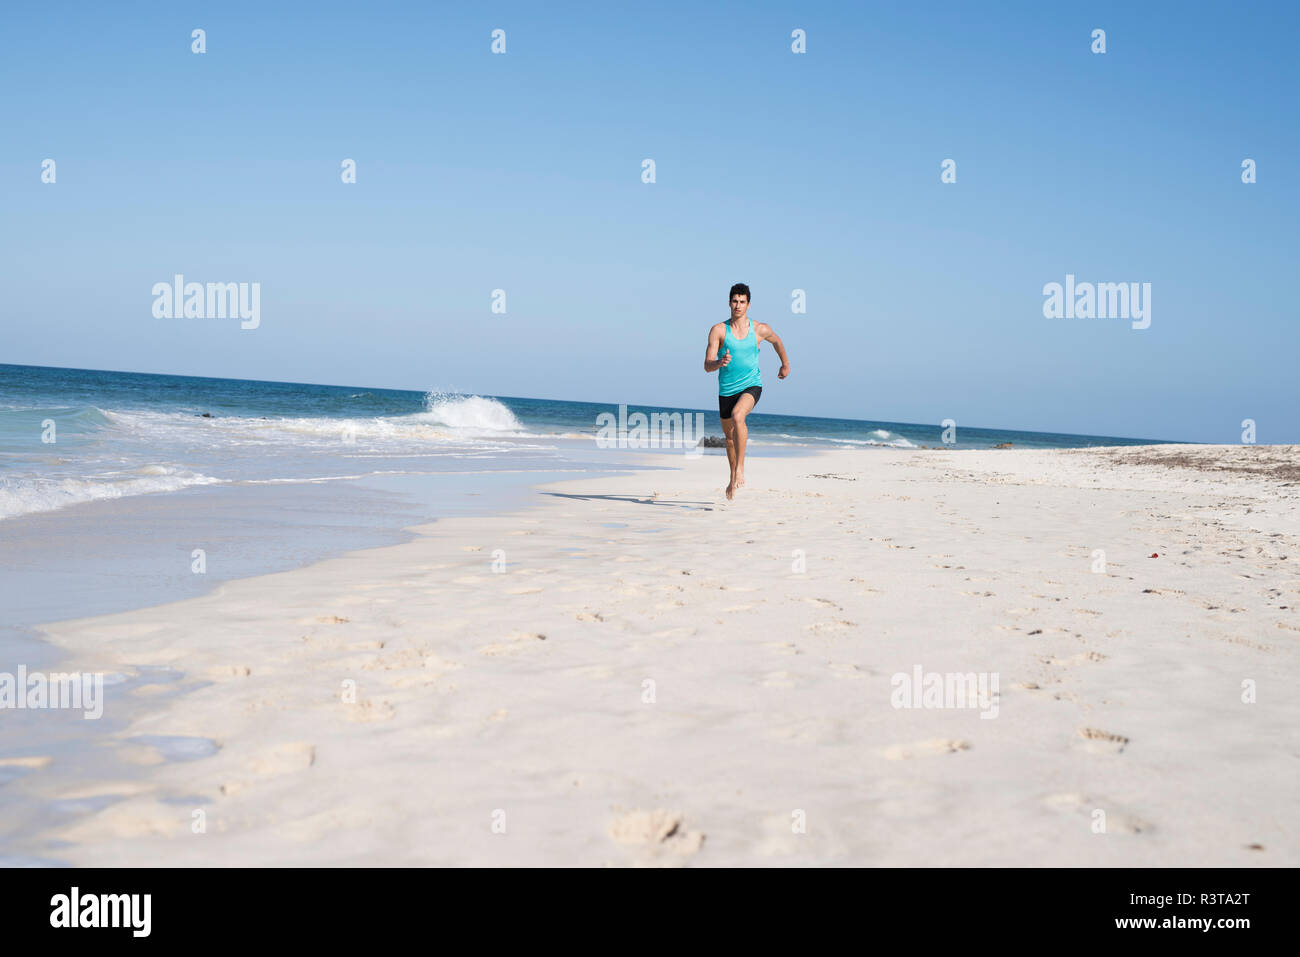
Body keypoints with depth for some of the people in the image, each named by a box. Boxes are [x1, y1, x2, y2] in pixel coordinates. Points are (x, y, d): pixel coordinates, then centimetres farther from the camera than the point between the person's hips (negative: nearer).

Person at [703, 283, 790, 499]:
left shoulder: (760, 330, -4)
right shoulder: (718, 331, -7)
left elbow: (776, 341, 21)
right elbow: (707, 366, -12)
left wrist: (786, 364, 32)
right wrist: (720, 362, -33)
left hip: (751, 386, -2)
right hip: (727, 390, 2)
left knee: (737, 416, -33)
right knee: (729, 436, 15)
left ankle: (740, 468, -28)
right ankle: (733, 478, 37)